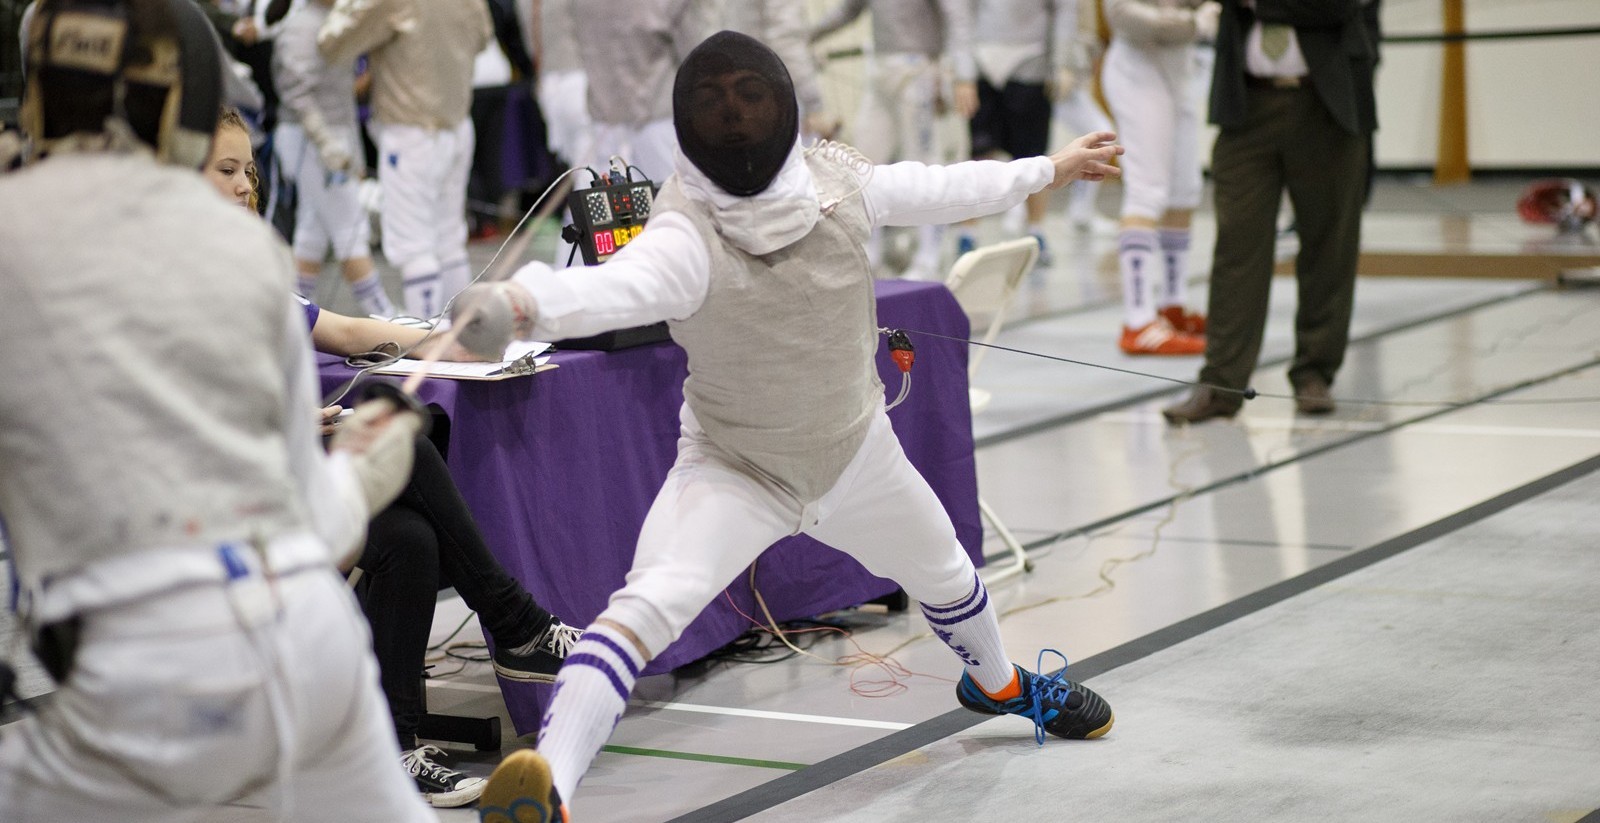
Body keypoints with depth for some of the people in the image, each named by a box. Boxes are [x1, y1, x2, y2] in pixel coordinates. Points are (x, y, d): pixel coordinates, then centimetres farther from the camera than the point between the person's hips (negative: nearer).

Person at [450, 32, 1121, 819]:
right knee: (648, 605, -33)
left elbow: (936, 190, 2)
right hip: (732, 469, -5)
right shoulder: (687, 233, -34)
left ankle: (998, 683, 63)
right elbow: (618, 285, -56)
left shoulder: (833, 178, -18)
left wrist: (1049, 169, 15)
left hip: (855, 454, 6)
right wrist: (521, 302, -78)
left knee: (944, 575, 30)